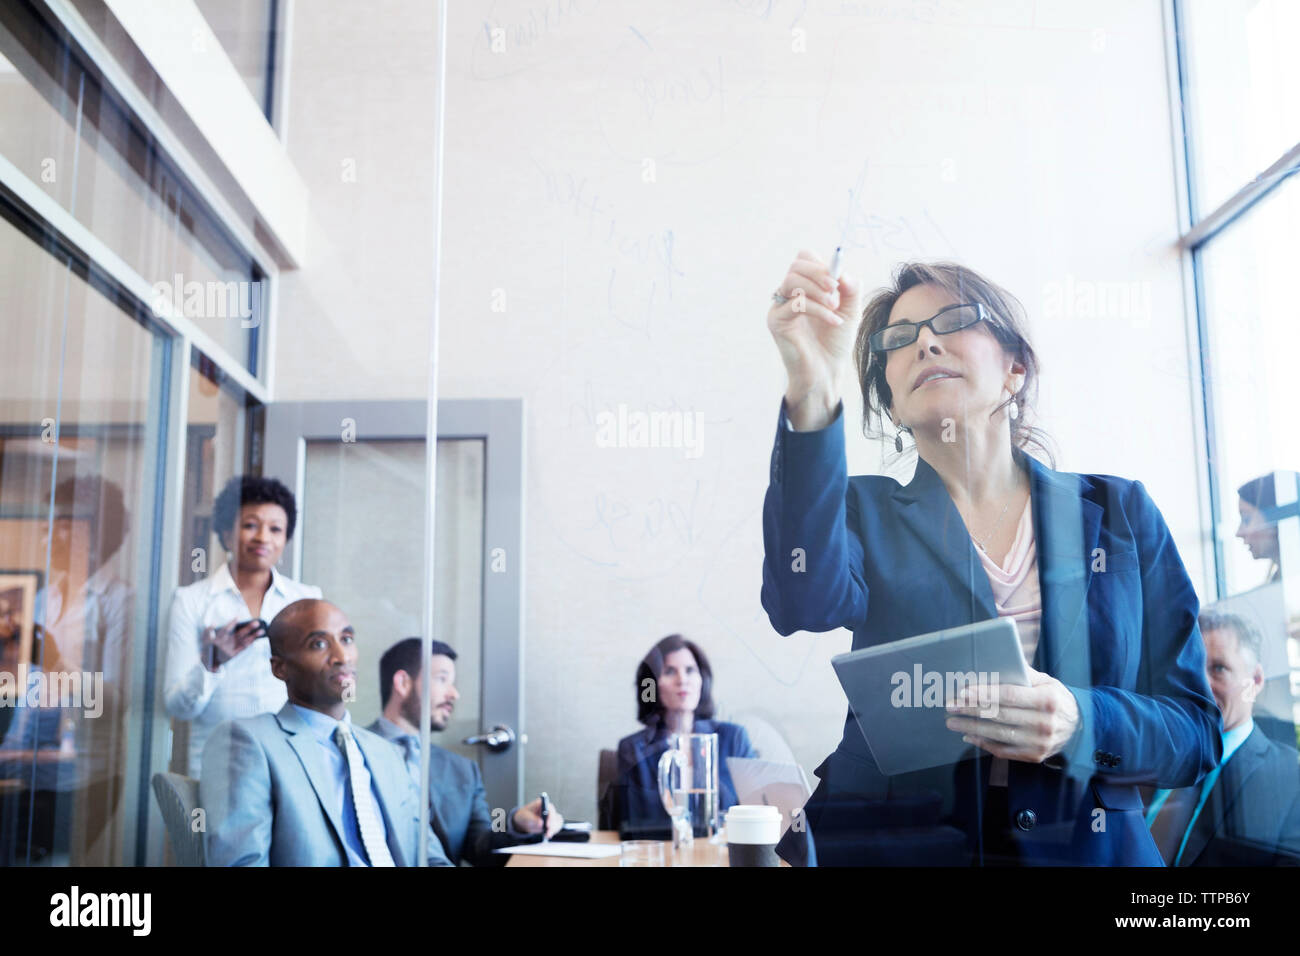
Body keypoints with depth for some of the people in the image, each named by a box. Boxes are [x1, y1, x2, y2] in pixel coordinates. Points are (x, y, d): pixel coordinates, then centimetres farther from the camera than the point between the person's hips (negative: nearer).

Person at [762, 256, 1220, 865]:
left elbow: (1196, 730, 6)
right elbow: (806, 604, -17)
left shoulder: (1119, 513, 9)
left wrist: (1082, 725, -15)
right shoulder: (863, 512, 6)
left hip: (1089, 846, 2)